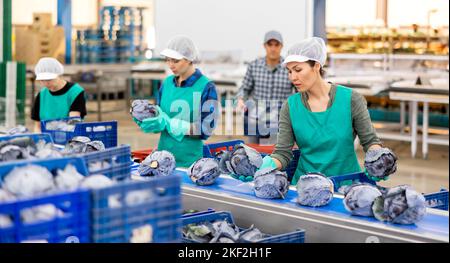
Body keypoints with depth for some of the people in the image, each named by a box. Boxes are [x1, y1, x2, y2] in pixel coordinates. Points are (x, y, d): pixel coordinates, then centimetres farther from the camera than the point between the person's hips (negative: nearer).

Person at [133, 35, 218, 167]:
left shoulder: (206, 87, -9)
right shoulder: (167, 83, 7)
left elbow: (205, 130, -13)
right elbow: (160, 117, 13)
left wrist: (168, 123, -20)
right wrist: (146, 121, -9)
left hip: (189, 160, -4)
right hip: (163, 157, 5)